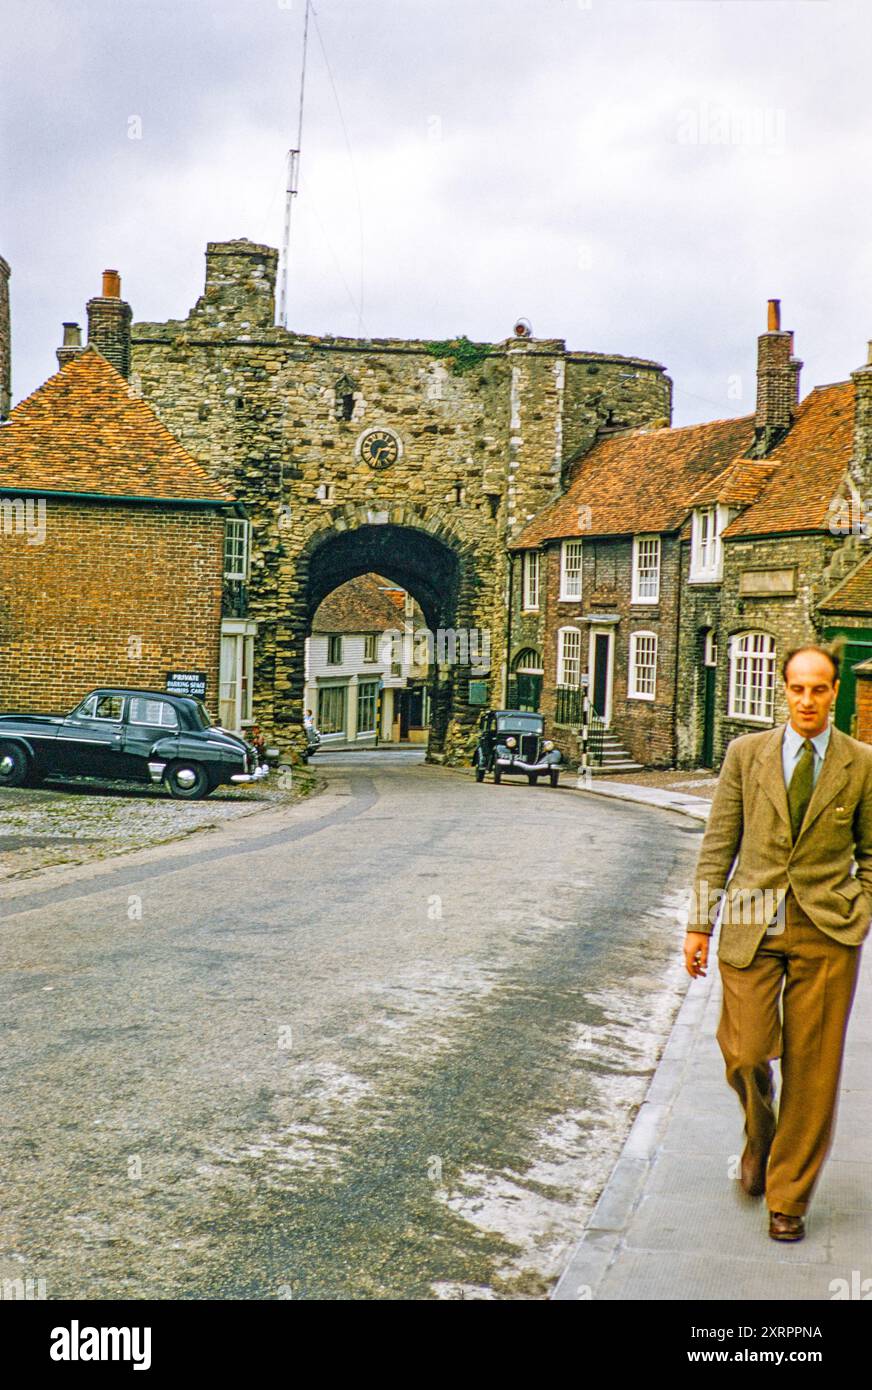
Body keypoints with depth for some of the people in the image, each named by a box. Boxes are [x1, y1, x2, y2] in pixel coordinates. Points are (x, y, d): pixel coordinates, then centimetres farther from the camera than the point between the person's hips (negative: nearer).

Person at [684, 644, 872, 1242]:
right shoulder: (747, 753, 4)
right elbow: (718, 844, 6)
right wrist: (700, 924, 4)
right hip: (753, 925, 1)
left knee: (812, 1069, 3)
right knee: (745, 1055, -4)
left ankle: (788, 1198, 20)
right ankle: (761, 1136, 31)